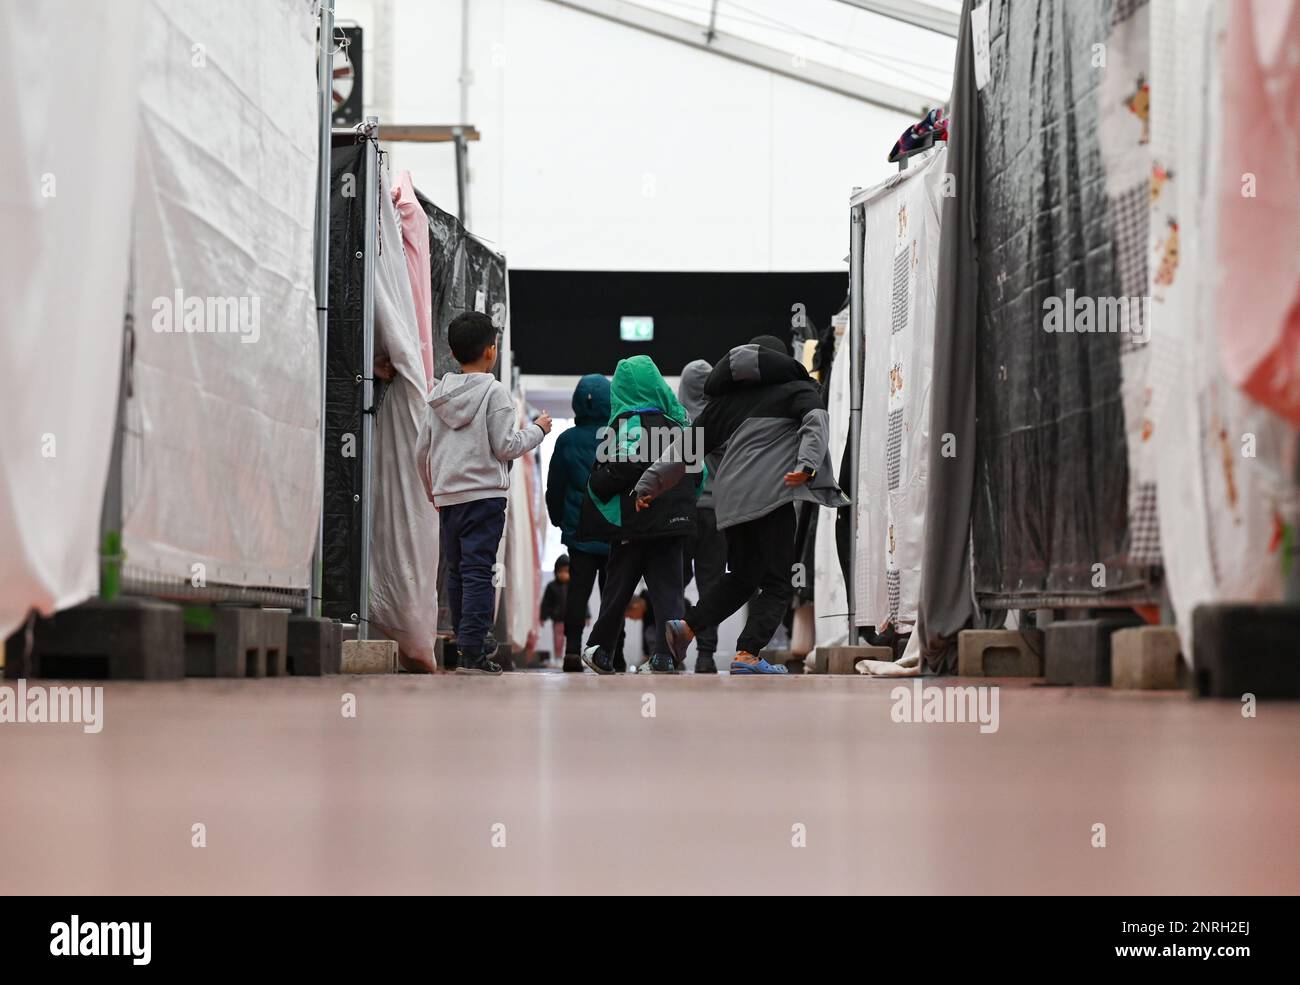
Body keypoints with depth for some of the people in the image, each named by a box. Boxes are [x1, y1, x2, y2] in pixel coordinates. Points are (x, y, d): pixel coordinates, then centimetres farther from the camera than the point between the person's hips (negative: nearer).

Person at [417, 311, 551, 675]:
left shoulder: (438, 394, 11)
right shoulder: (494, 392, -7)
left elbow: (422, 451, 14)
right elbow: (504, 446, -9)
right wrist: (537, 430, 7)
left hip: (447, 495, 6)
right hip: (483, 494, -6)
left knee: (456, 572, 12)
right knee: (477, 572, -8)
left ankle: (464, 644, 16)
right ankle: (471, 651, -14)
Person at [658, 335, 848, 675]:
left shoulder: (726, 397, 21)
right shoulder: (795, 388, 10)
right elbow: (815, 422, -11)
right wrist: (807, 466, -26)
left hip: (731, 499, 5)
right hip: (771, 493, -5)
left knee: (741, 576, 21)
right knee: (777, 582, -1)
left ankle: (686, 628, 10)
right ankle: (747, 656, -15)